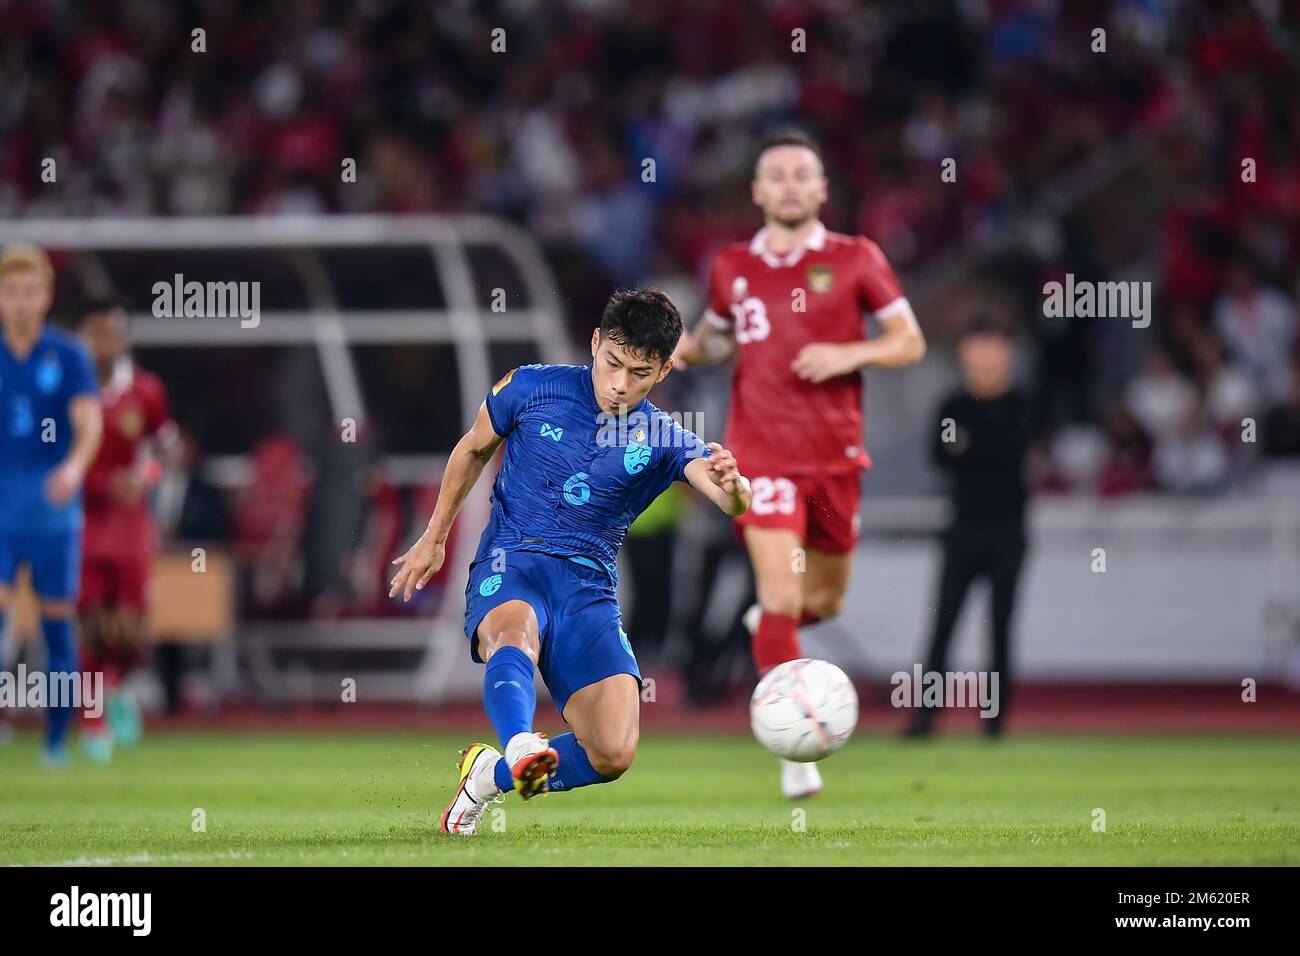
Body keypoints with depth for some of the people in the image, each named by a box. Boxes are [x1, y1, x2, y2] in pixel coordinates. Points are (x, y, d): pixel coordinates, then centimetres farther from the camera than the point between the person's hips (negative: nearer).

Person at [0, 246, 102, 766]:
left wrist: (74, 467, -30)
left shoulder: (68, 356, 0)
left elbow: (89, 424, -11)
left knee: (57, 620, 4)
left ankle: (57, 739, 13)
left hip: (54, 508, 0)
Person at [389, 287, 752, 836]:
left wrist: (732, 486, -42)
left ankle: (490, 774, 9)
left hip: (588, 588, 2)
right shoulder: (533, 389, 2)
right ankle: (522, 747, -68)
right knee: (516, 635, -40)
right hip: (510, 564, -2)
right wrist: (434, 539, 24)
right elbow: (474, 449, 20)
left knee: (614, 755, -16)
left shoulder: (662, 441, 1)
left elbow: (732, 501, -17)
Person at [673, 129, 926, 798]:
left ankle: (769, 620, 52)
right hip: (762, 457, -1)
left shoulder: (854, 260, 1)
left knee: (823, 602, 15)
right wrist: (686, 349, 2)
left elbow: (910, 342, 2)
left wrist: (849, 353, -15)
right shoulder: (732, 267, 6)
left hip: (835, 456, 1)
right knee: (780, 595, -16)